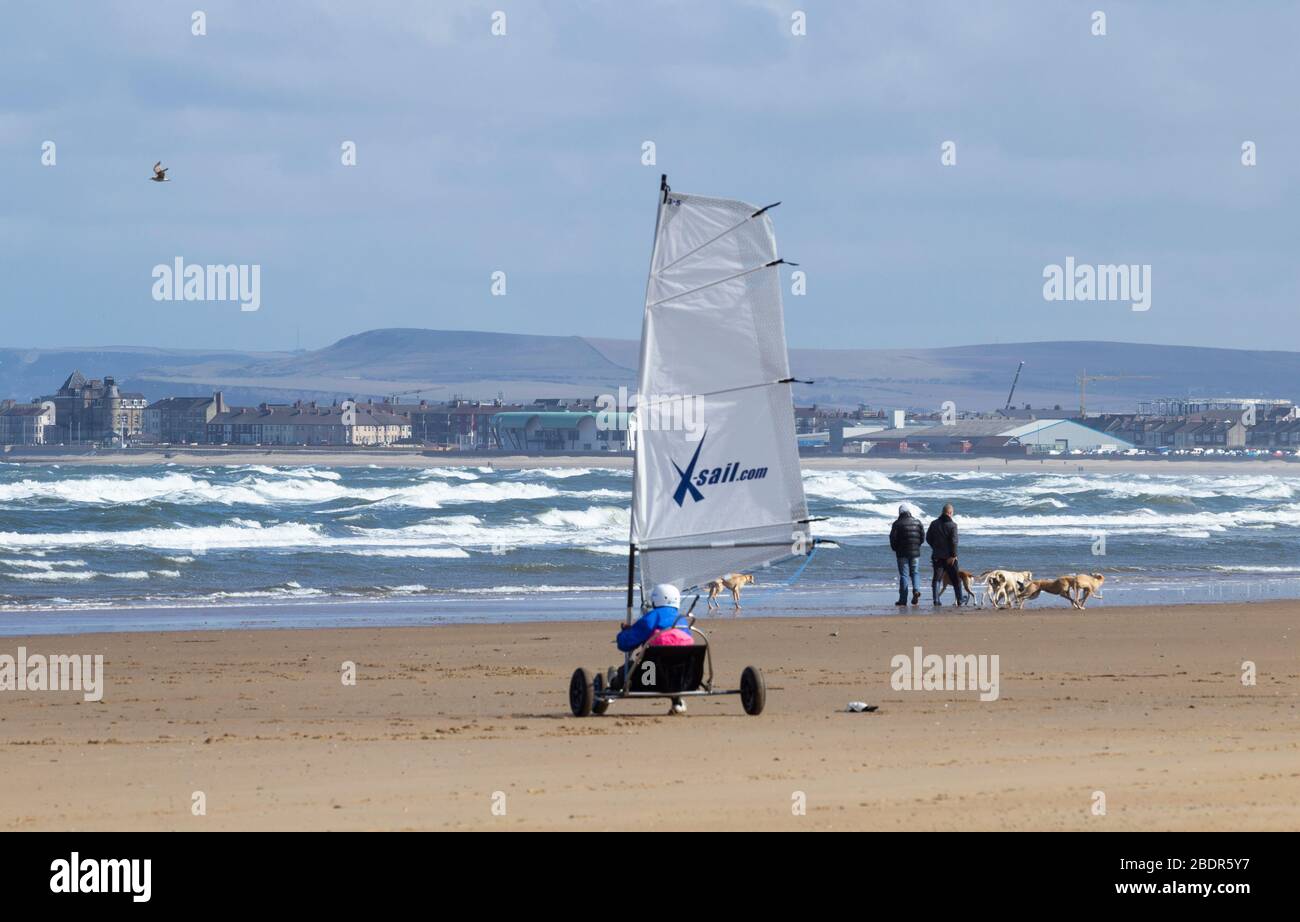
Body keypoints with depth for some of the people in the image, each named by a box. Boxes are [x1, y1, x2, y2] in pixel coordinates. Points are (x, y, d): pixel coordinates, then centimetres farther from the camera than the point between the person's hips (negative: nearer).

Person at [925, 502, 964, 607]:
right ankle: (959, 600, 14)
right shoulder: (952, 525, -10)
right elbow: (954, 541, -16)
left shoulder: (934, 524, 4)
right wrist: (954, 555, -13)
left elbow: (928, 538, 9)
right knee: (955, 578, 8)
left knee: (937, 578, 5)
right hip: (949, 556, -3)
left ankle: (936, 599, -5)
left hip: (937, 556, 3)